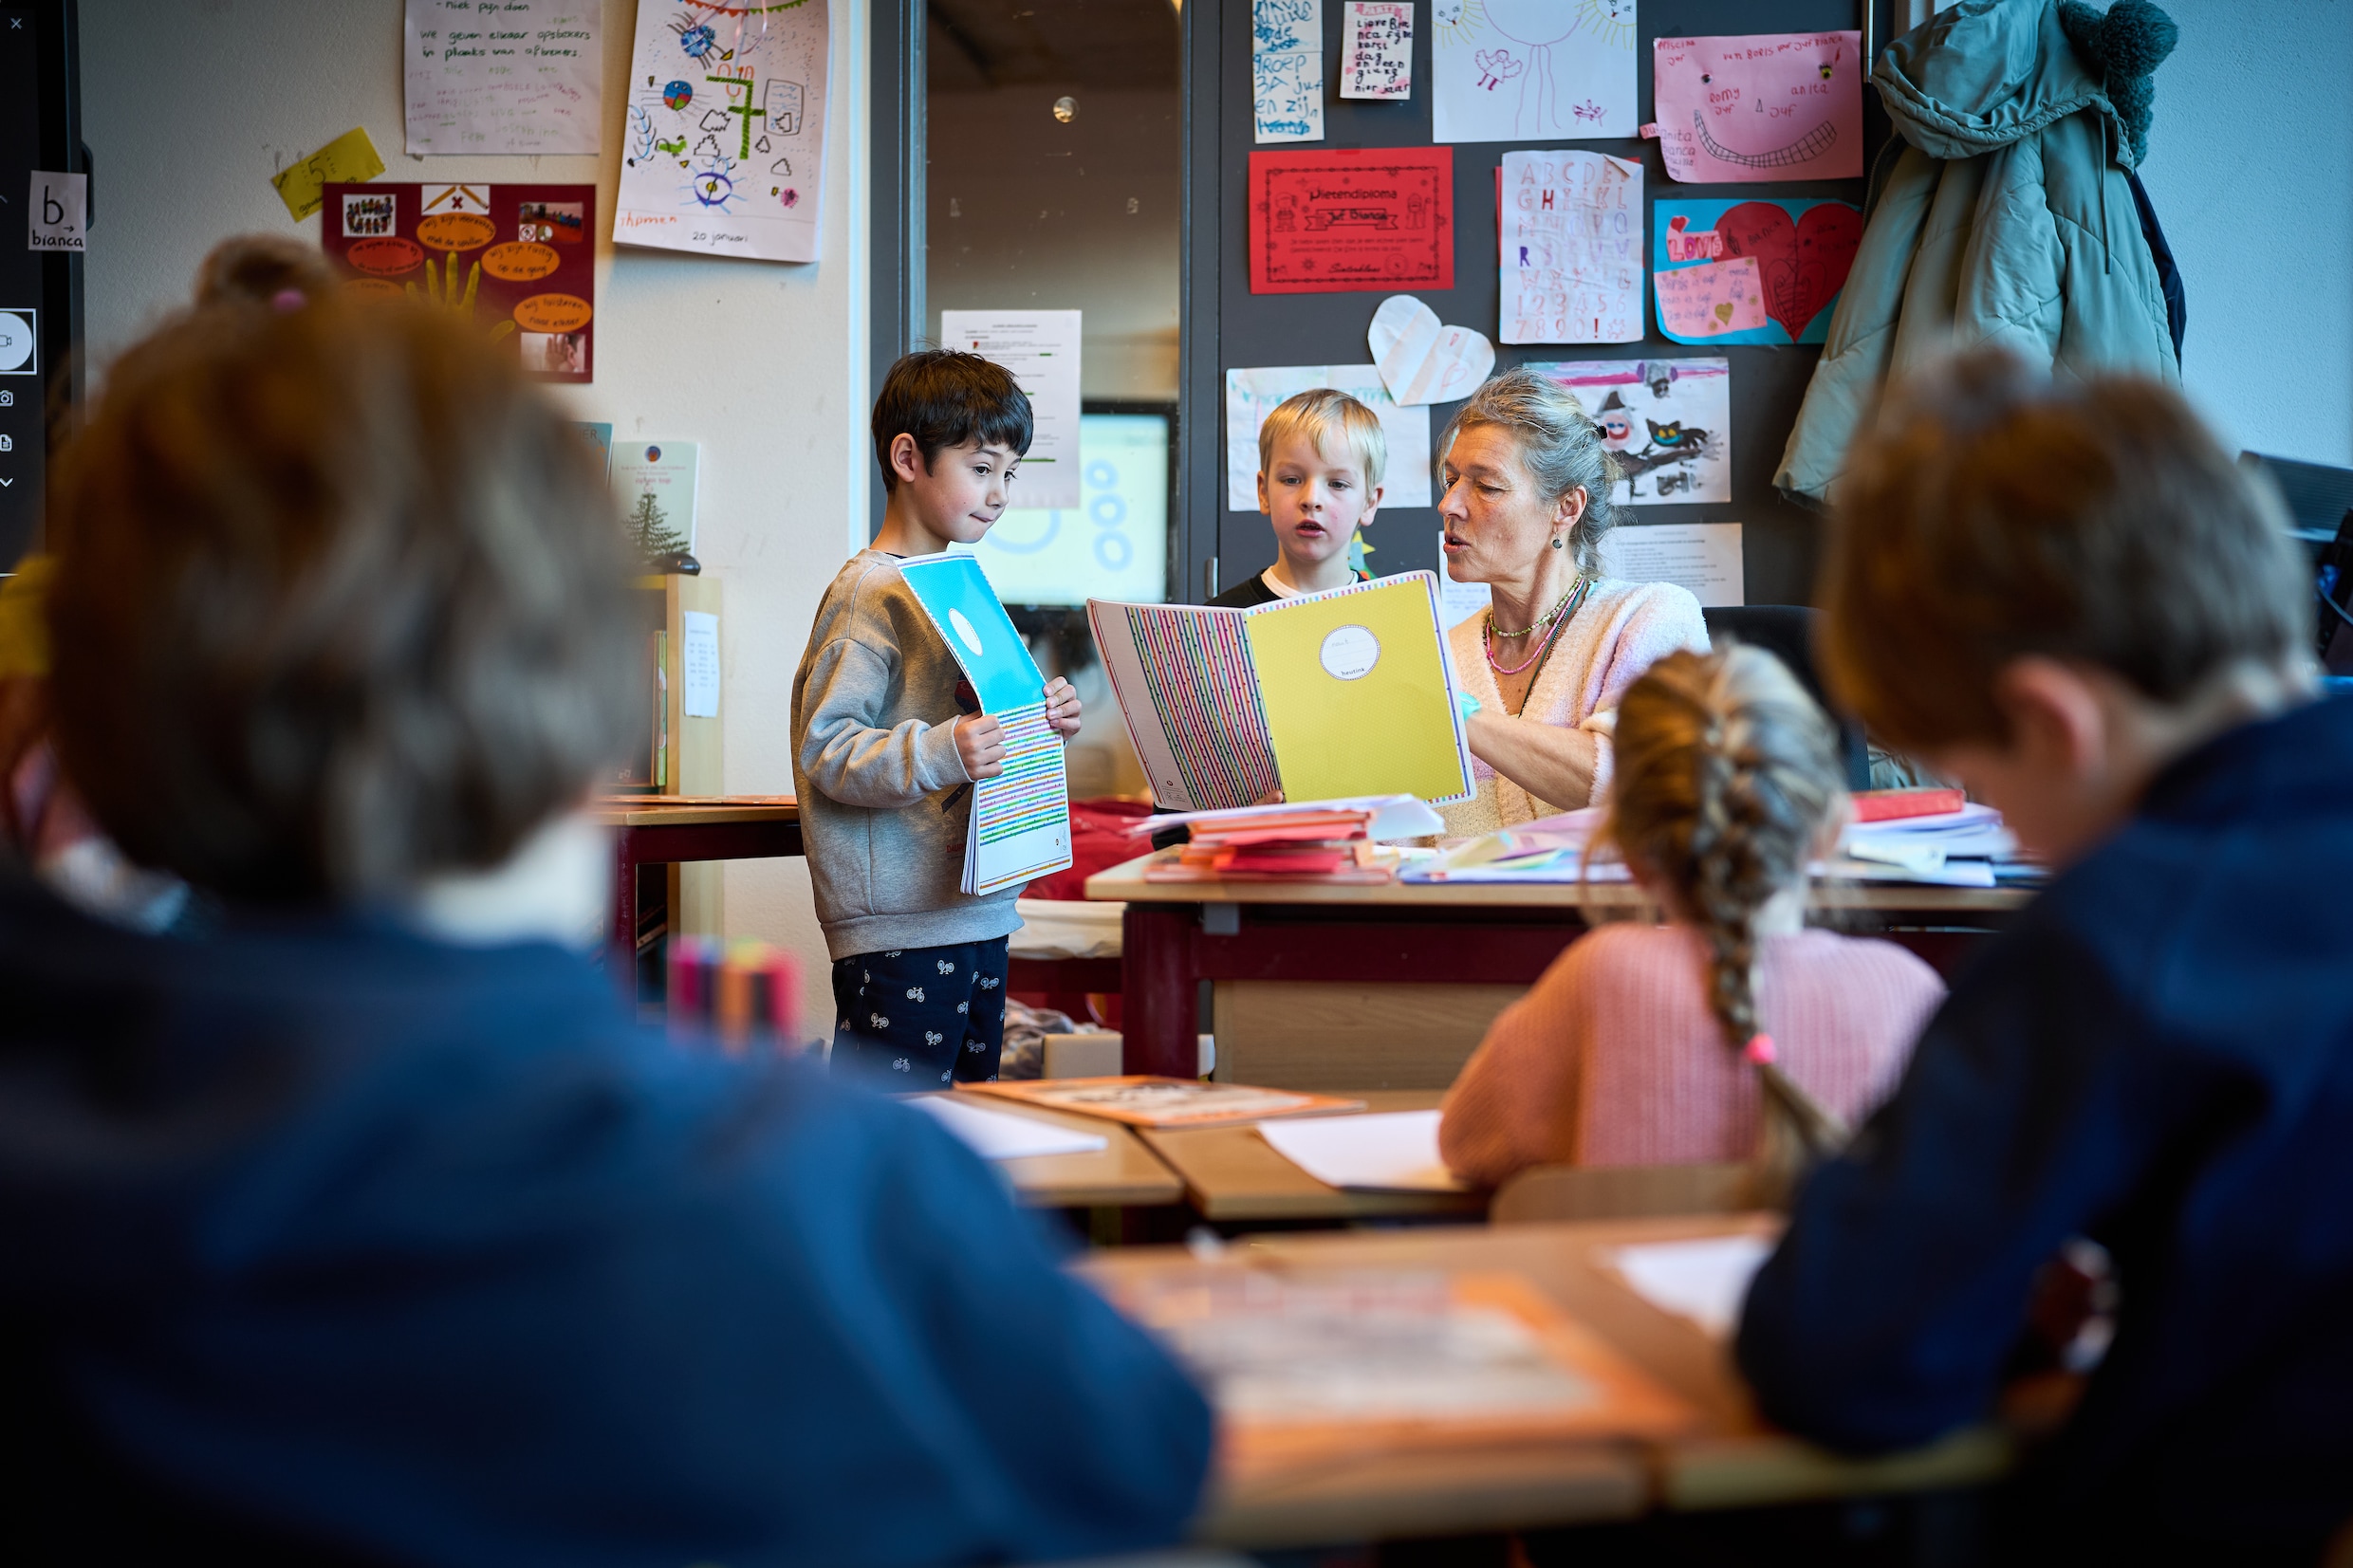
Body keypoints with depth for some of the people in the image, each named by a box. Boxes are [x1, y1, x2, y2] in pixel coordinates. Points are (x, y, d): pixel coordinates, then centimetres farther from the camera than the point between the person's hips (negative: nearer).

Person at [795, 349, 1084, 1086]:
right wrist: (940, 754, -30)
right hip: (898, 927, -9)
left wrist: (1041, 719, 7)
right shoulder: (868, 595, -10)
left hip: (979, 911, 9)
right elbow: (825, 747, -18)